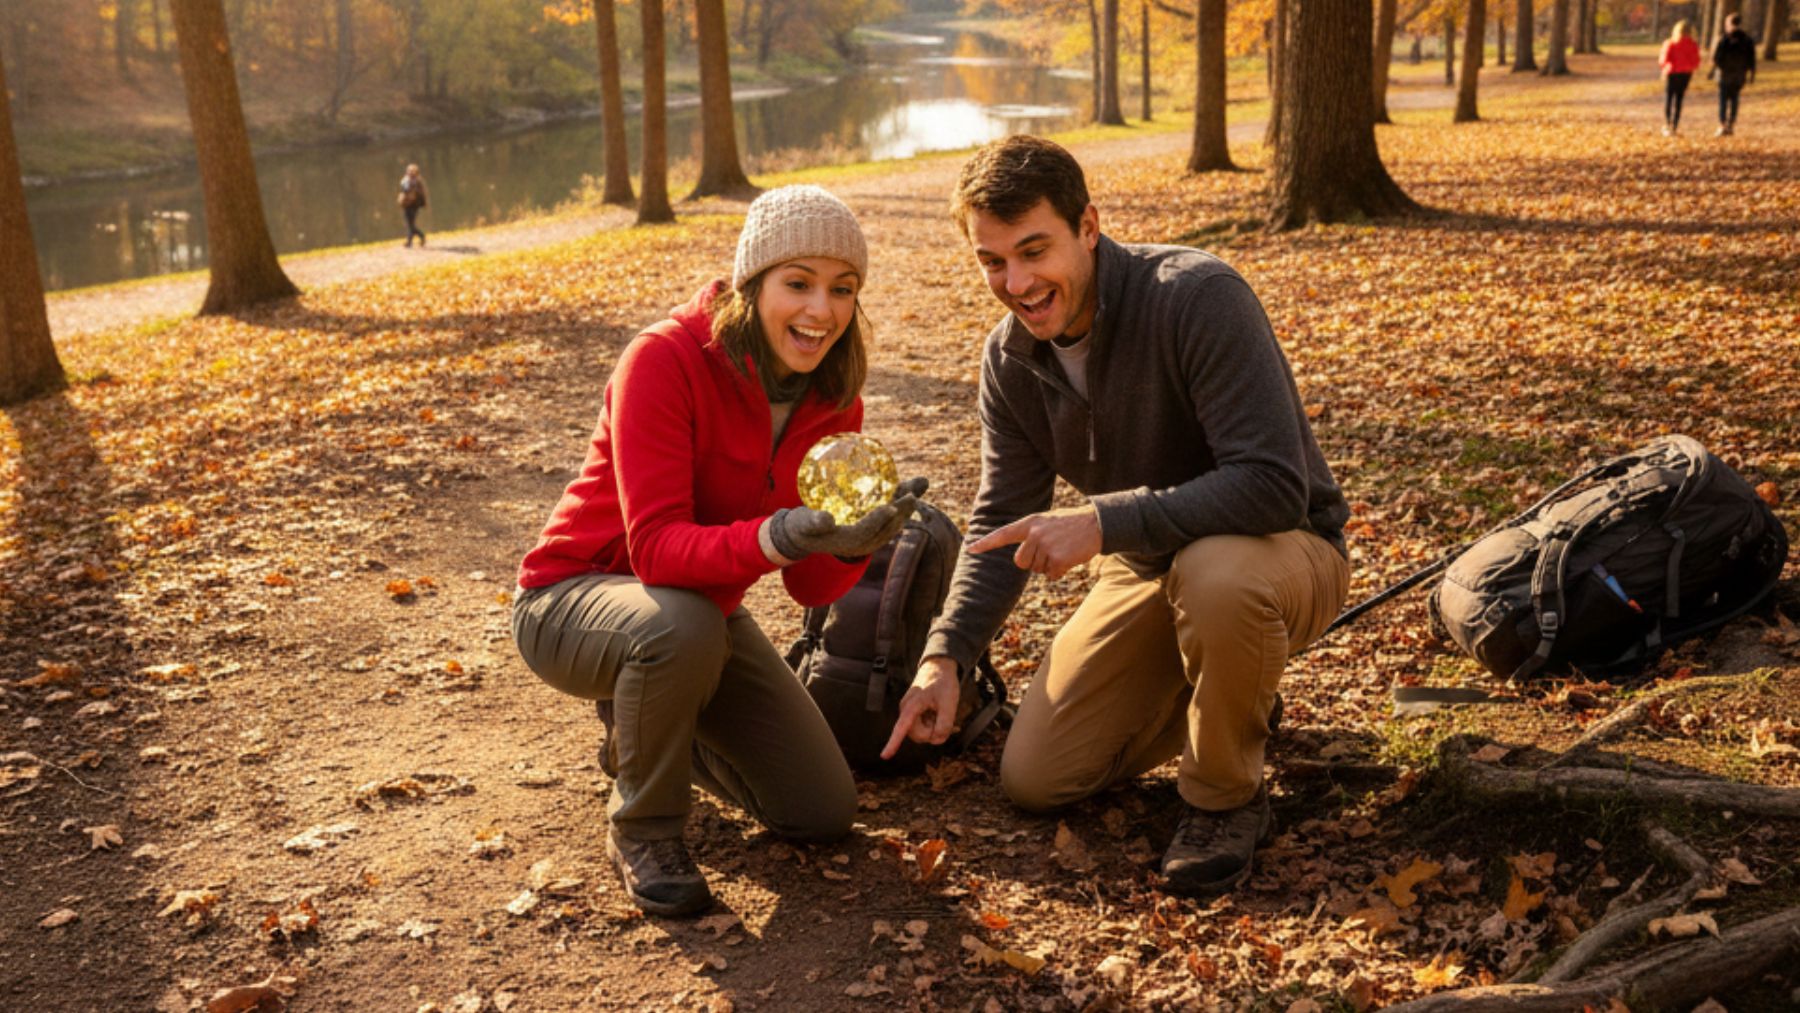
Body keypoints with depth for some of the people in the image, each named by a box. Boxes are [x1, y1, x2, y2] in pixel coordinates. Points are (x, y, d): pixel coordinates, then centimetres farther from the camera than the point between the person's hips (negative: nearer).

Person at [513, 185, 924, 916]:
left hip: (702, 605, 6)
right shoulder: (666, 360, -27)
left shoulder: (832, 397, -9)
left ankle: (645, 731, 26)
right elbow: (657, 547, -34)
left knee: (823, 812, 0)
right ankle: (641, 829, -11)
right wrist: (773, 539, -52)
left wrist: (849, 544, -36)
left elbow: (812, 588, -13)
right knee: (684, 624, -41)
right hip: (572, 601, -6)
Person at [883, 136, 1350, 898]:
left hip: (1284, 551, -6)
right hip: (1148, 566, 6)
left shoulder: (1198, 298, -27)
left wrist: (1106, 521, -41)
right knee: (1033, 780, -1)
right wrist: (945, 654, -13)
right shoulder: (1010, 358, -6)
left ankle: (1225, 798, -13)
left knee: (1215, 574, -42)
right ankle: (1226, 702, 22)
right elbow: (1002, 521, 1)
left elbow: (1275, 486, -34)